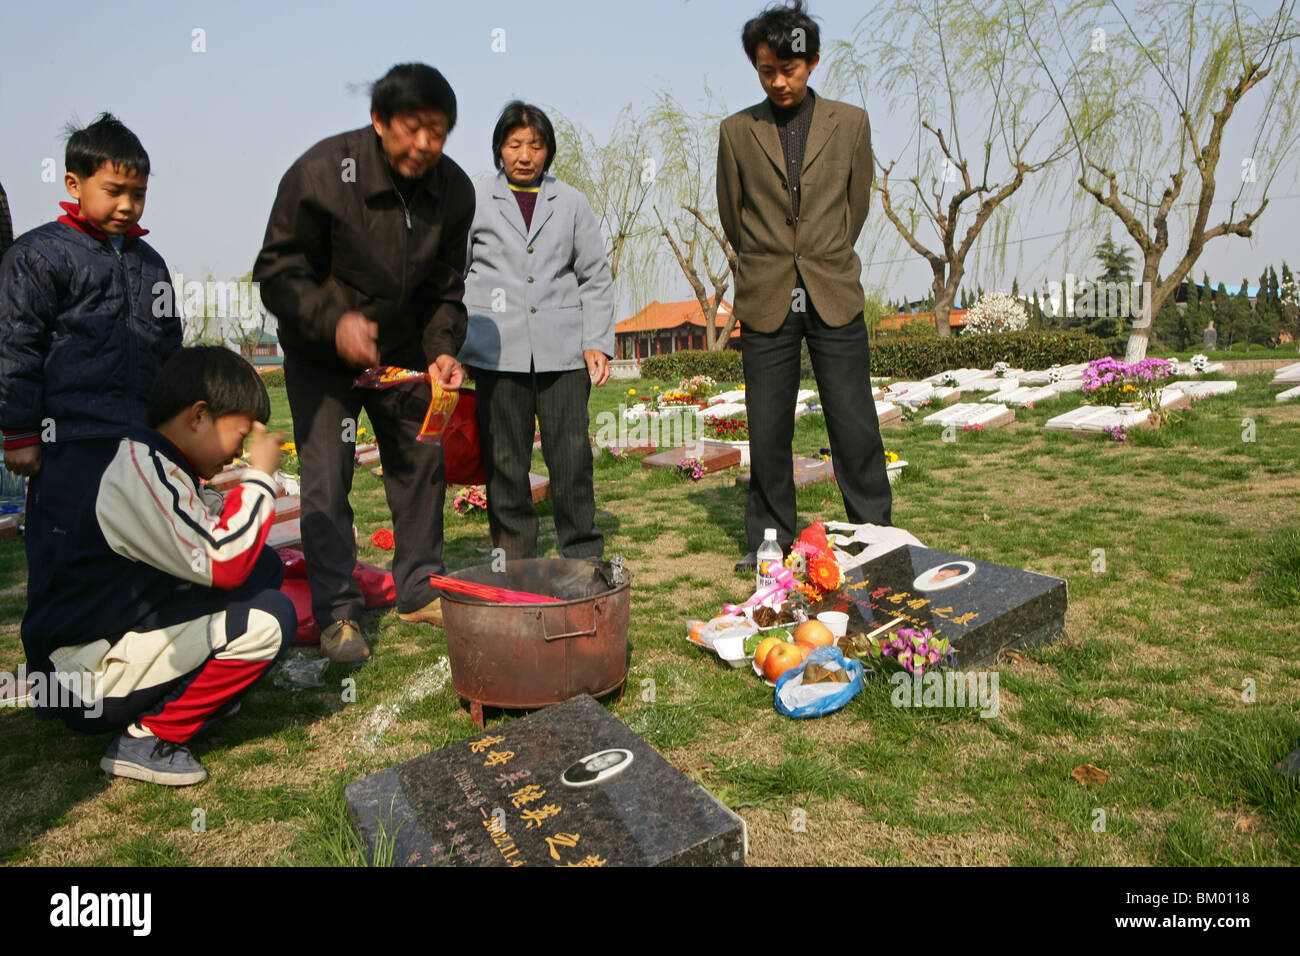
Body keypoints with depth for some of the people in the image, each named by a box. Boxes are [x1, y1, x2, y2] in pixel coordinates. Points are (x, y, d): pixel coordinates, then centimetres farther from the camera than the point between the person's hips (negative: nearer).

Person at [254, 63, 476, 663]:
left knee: (422, 462, 7)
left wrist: (443, 349, -15)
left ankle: (419, 590, 23)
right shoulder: (319, 173, -22)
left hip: (403, 352, 4)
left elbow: (445, 286, 1)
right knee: (326, 478, -7)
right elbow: (277, 270, -17)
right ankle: (337, 612, 6)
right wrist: (333, 320, -33)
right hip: (321, 353, -4)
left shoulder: (453, 190, -9)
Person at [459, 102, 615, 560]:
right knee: (505, 461, 3)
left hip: (562, 351, 0)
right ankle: (514, 559, 15)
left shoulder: (571, 202, 13)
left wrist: (598, 343, 2)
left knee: (572, 457, -1)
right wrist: (451, 348, 6)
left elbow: (596, 277, 13)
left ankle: (584, 556, 12)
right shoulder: (475, 204, 10)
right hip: (498, 352, 0)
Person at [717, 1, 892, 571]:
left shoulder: (850, 124, 8)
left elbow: (856, 205, 15)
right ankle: (770, 541, 17)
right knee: (767, 432, 3)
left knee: (855, 427, 0)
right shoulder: (736, 132, 6)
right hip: (764, 304, 0)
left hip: (834, 300, 0)